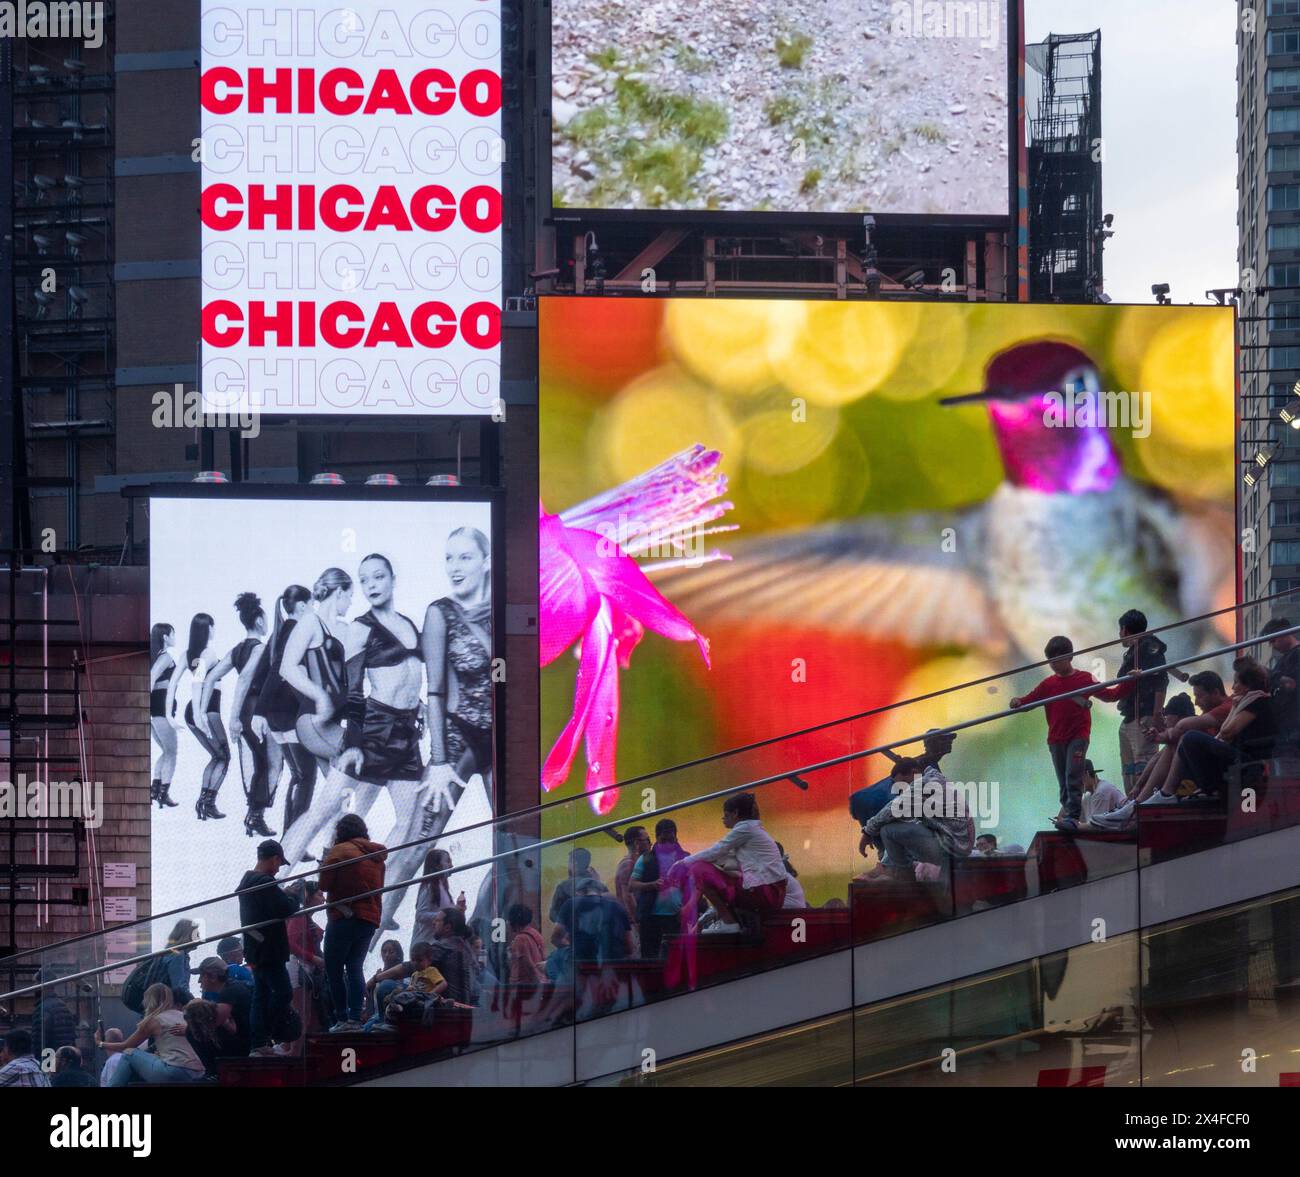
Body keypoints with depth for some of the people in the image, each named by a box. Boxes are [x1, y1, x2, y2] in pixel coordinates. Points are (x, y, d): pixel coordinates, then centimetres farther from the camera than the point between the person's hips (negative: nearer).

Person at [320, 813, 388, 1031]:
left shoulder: (340, 851, -8)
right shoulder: (376, 855, 13)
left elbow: (324, 883, -7)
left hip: (344, 917, -6)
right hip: (370, 919, 6)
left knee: (334, 969, 1)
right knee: (355, 968, 8)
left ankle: (342, 1018, -6)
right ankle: (356, 1018, -6)